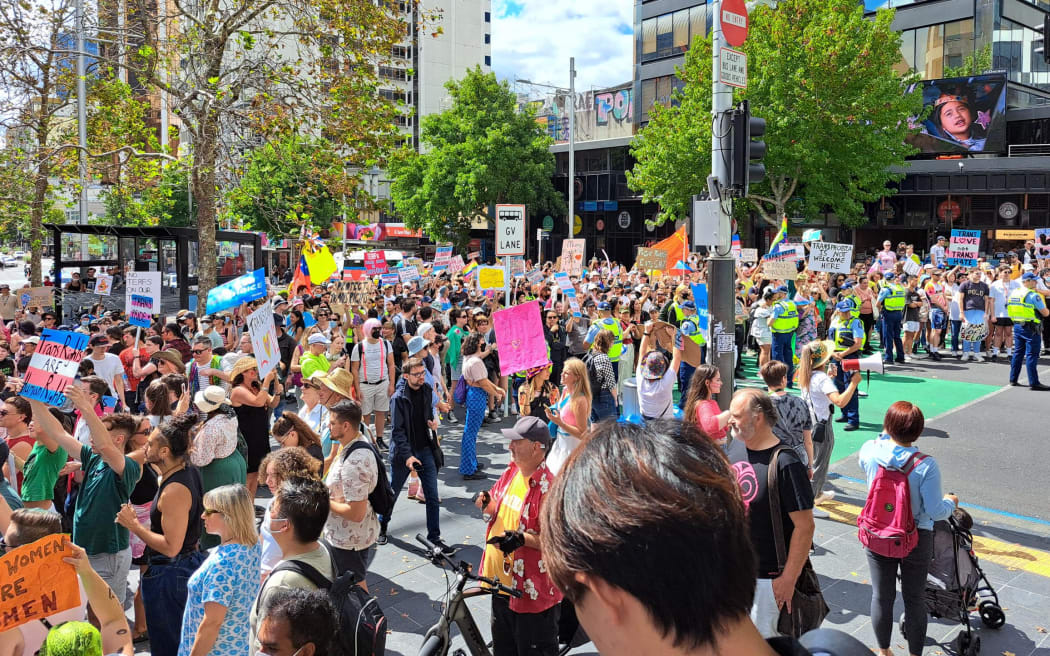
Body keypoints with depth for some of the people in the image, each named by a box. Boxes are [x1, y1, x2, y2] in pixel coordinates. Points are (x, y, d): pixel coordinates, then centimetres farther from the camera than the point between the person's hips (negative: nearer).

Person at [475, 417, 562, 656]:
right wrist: (487, 504, -4)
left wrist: (522, 538, -34)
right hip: (502, 581, 8)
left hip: (532, 590, -8)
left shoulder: (548, 488, -23)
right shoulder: (511, 471, 3)